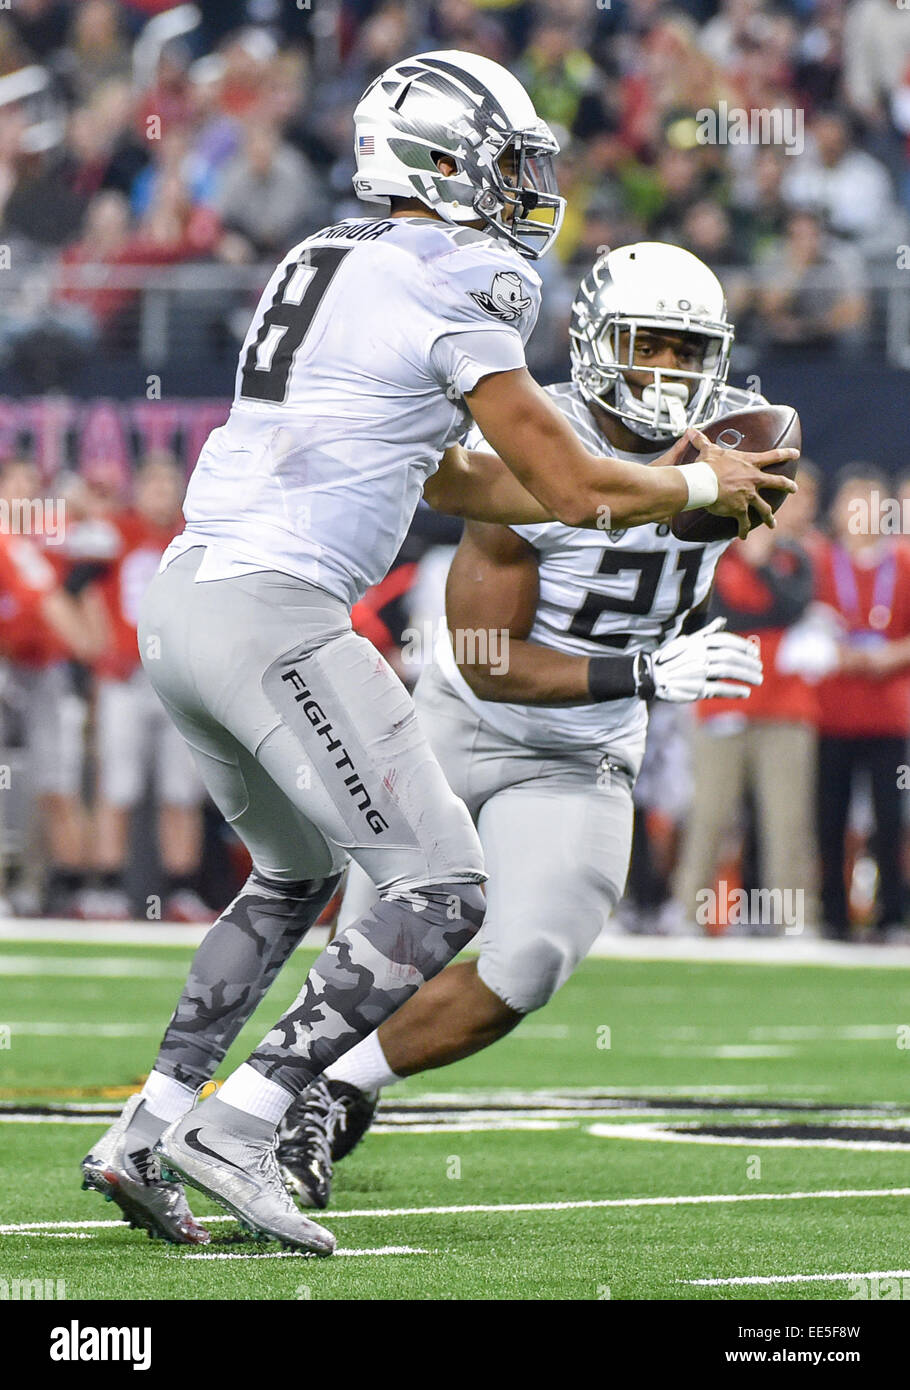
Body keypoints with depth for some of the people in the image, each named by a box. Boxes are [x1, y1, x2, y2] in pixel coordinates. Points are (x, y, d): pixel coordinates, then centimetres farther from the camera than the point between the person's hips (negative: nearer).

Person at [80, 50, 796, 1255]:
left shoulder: (326, 264, 21)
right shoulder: (454, 283, -7)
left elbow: (463, 480, 27)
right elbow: (570, 489, -4)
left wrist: (651, 488, 25)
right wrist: (699, 487, 14)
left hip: (182, 604, 9)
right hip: (273, 614, -9)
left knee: (298, 875, 26)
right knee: (442, 892, -6)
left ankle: (148, 1129, 20)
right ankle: (236, 1129, -11)